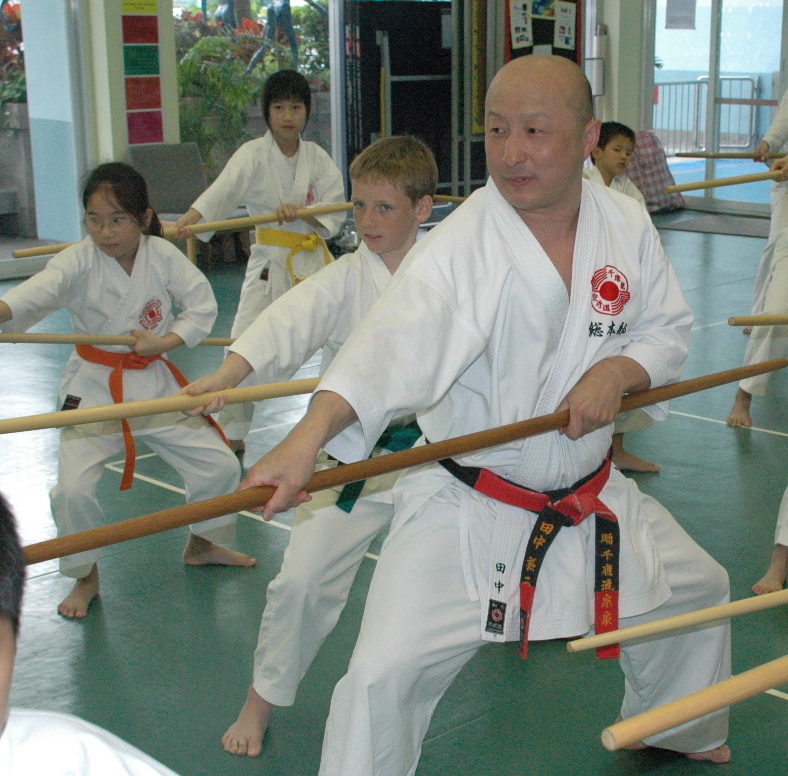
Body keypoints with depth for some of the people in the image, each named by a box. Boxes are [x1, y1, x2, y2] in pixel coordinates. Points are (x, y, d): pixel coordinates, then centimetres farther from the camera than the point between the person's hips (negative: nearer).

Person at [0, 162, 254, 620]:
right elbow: (39, 292, -35)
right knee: (74, 488, -17)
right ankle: (87, 577, 11)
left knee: (220, 465, 5)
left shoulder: (164, 256, -7)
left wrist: (165, 341, -17)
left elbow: (203, 306, -2)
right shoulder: (80, 262, -16)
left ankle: (202, 545, 35)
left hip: (155, 381, 3)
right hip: (94, 388, -3)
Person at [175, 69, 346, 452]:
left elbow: (334, 215, -1)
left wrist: (300, 213, -21)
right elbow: (223, 190, -23)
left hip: (314, 259, 3)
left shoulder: (317, 157, 4)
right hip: (270, 263, -3)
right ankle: (232, 433, 0)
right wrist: (186, 221, -41)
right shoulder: (254, 155, -6)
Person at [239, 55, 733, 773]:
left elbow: (667, 330, 6)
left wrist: (619, 371, -18)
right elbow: (390, 347, -37)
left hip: (592, 493, 6)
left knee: (696, 592, 24)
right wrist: (307, 438, -54)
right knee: (384, 677, -17)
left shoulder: (625, 225, -6)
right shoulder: (461, 245, -22)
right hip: (465, 508, -5)